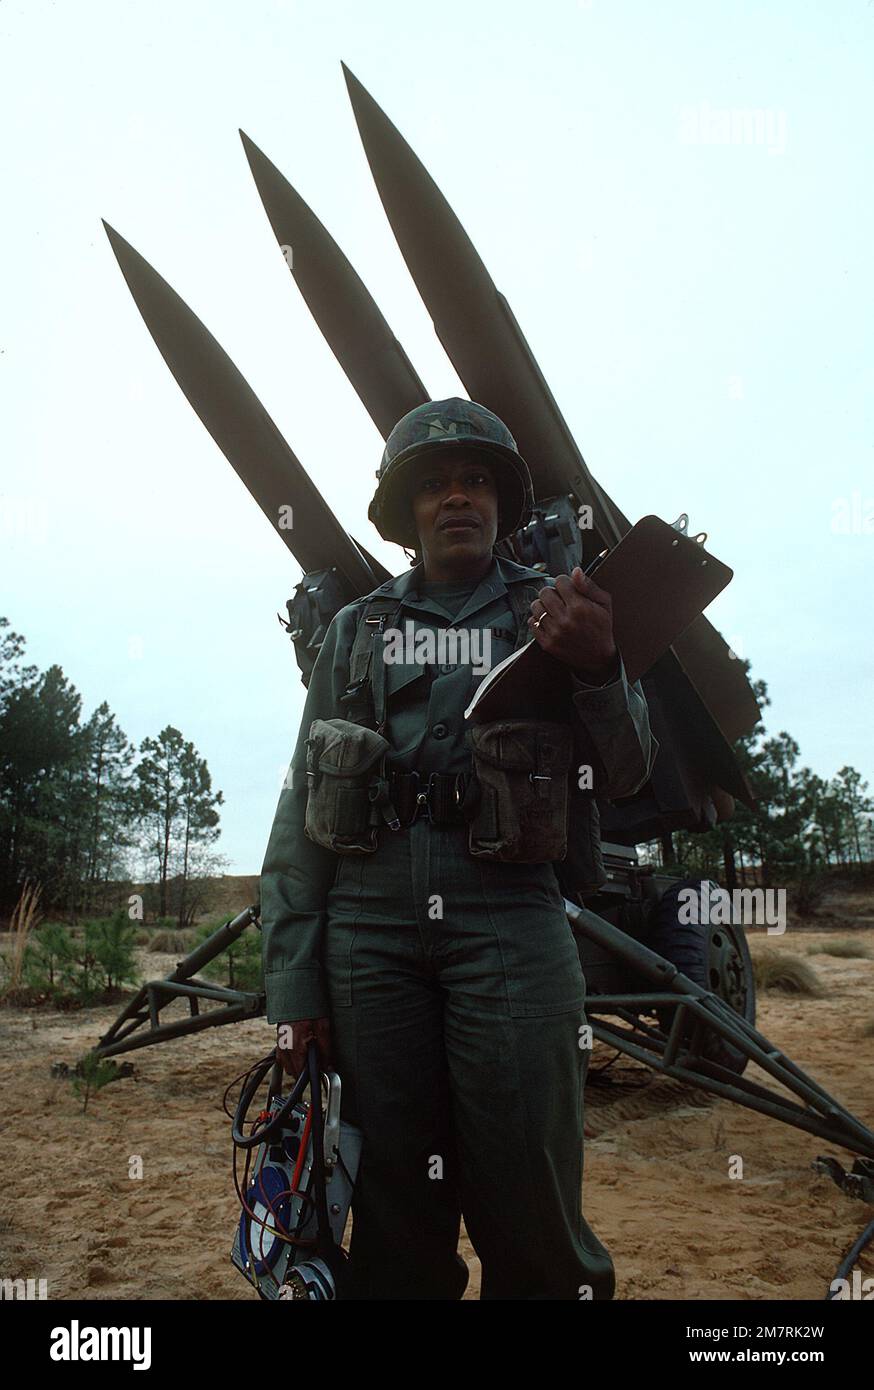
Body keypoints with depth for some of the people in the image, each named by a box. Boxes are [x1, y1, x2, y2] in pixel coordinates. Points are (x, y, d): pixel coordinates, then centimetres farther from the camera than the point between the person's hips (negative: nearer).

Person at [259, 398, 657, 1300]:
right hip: (370, 919, 2)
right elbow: (303, 811, 8)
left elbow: (622, 776, 5)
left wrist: (596, 670, -16)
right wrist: (292, 984, 1)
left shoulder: (554, 614, 12)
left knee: (531, 1209, -2)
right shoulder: (357, 629, 13)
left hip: (508, 919, -1)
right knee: (394, 1210, 8)